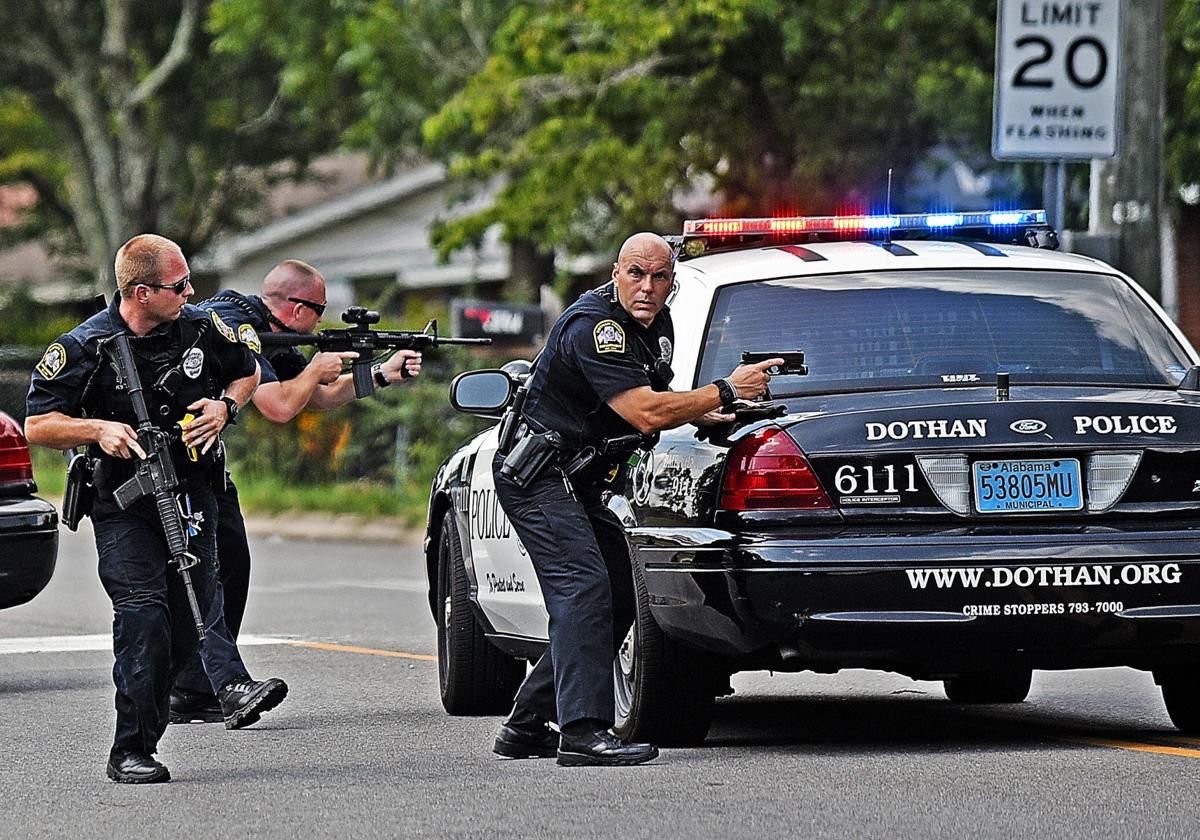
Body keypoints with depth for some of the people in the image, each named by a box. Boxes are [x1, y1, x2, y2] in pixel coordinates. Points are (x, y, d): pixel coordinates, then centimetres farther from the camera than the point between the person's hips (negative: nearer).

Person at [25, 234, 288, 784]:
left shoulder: (201, 330, 2)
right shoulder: (85, 347, -10)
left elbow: (246, 373, 21)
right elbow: (37, 425, -4)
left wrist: (225, 406, -1)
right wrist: (98, 430, -21)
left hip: (191, 494, 5)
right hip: (122, 505, -5)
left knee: (196, 610, -2)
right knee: (142, 613, -15)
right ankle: (131, 751, -13)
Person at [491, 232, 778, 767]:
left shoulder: (659, 325, 9)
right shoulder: (594, 327, -23)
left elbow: (658, 403, 25)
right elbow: (646, 413, -29)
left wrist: (709, 415, 6)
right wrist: (726, 392, -23)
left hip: (578, 483, 10)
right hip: (537, 476, -10)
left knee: (618, 599, 10)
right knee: (584, 587, -23)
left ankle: (525, 729, 14)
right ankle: (583, 731, -31)